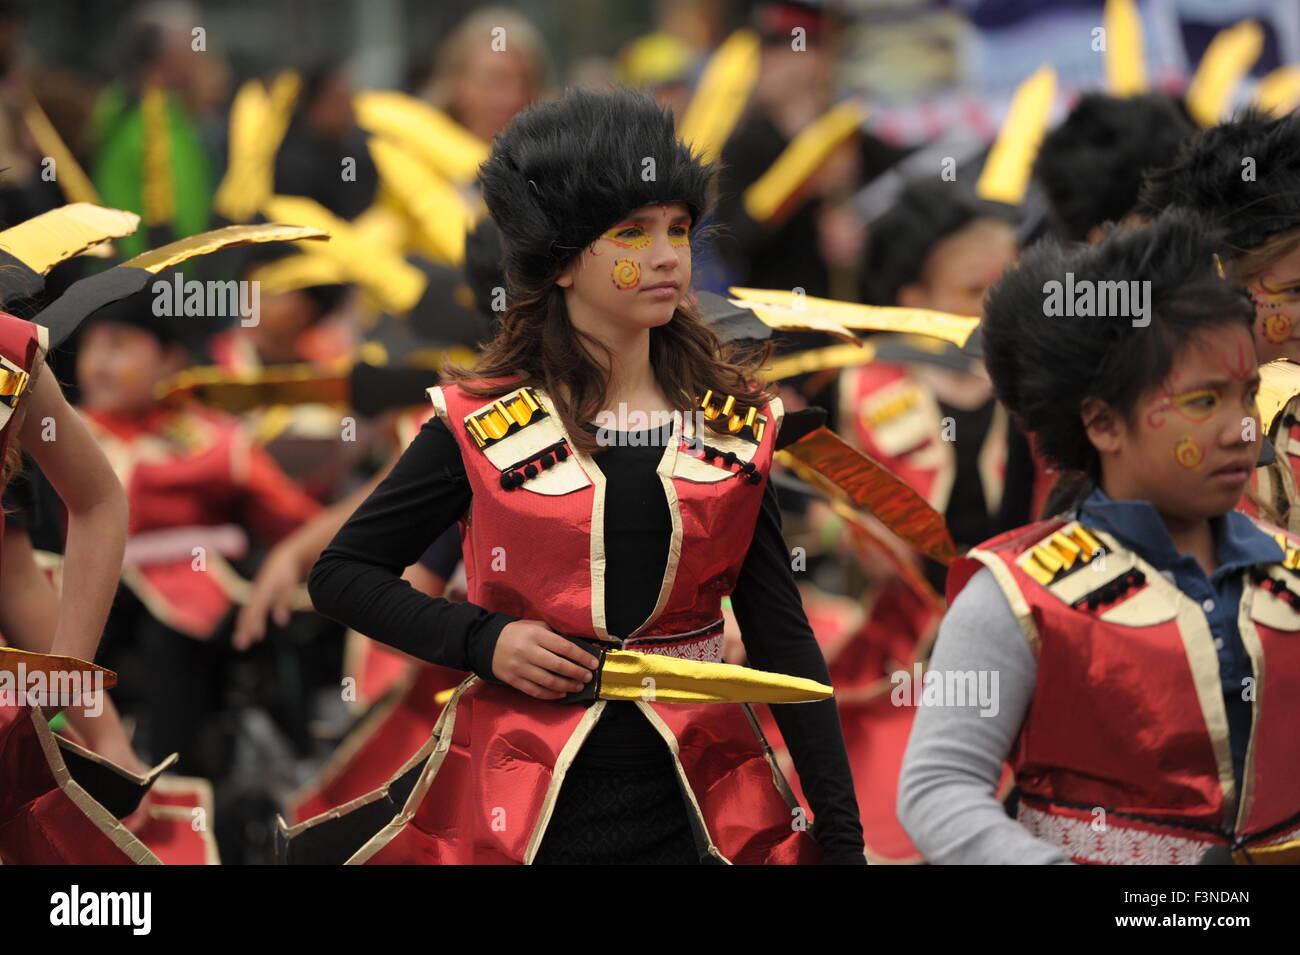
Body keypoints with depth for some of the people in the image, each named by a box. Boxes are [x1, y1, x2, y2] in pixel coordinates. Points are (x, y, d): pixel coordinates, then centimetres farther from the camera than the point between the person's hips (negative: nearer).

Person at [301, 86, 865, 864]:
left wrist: (842, 836, -2)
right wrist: (483, 641, -11)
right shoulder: (481, 426, -3)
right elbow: (341, 574, 4)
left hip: (695, 808, 2)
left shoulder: (735, 426, 4)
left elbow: (783, 636, 4)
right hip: (522, 804, -2)